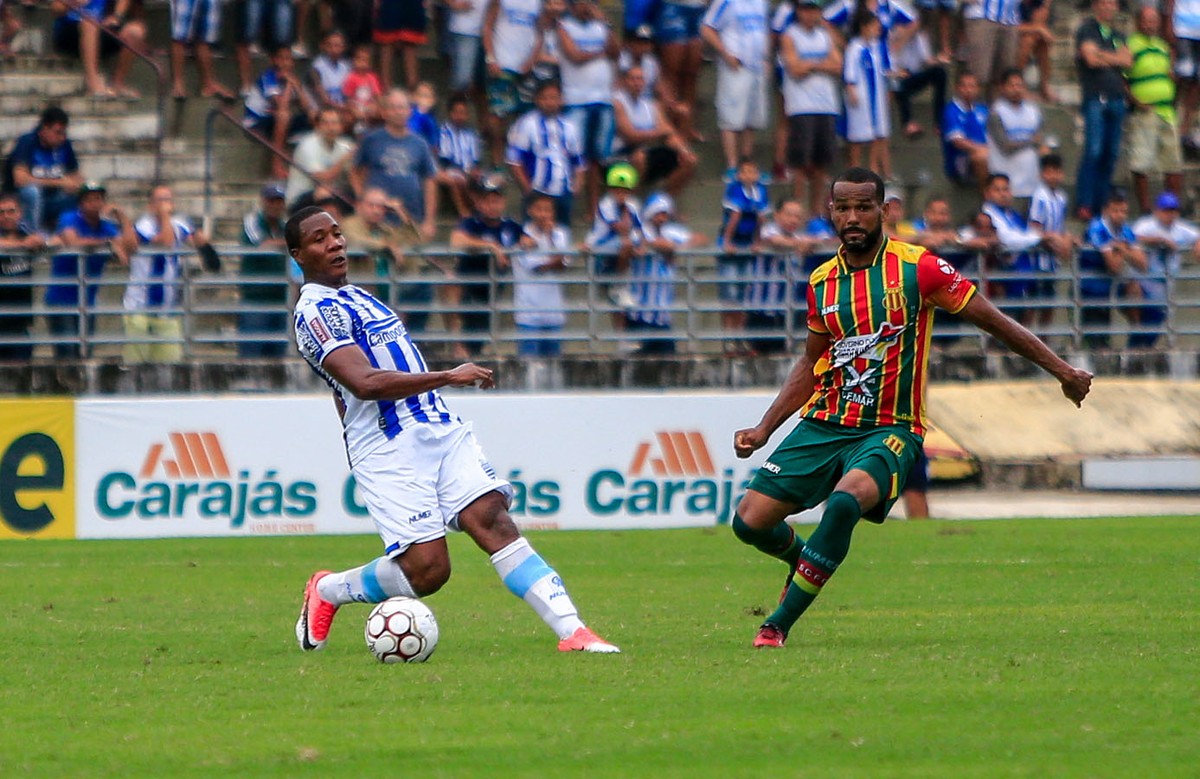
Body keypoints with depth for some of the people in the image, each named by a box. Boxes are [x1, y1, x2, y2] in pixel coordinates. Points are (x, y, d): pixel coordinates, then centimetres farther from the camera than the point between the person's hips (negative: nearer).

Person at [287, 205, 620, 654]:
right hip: (389, 452, -8)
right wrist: (448, 377, -22)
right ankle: (327, 591, 15)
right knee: (427, 570, -13)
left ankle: (571, 631, -23)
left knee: (494, 520, -12)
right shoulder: (316, 312, -8)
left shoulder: (357, 298, 22)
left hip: (443, 432, 8)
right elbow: (365, 382, -22)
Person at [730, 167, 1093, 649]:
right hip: (823, 424, 5)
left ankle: (779, 624, -23)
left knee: (845, 502, -34)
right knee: (750, 521, -7)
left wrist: (1061, 370, -2)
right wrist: (763, 430, 12)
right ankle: (802, 558, 30)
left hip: (888, 431, -5)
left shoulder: (917, 268, -7)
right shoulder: (821, 283, 7)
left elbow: (991, 320, -1)